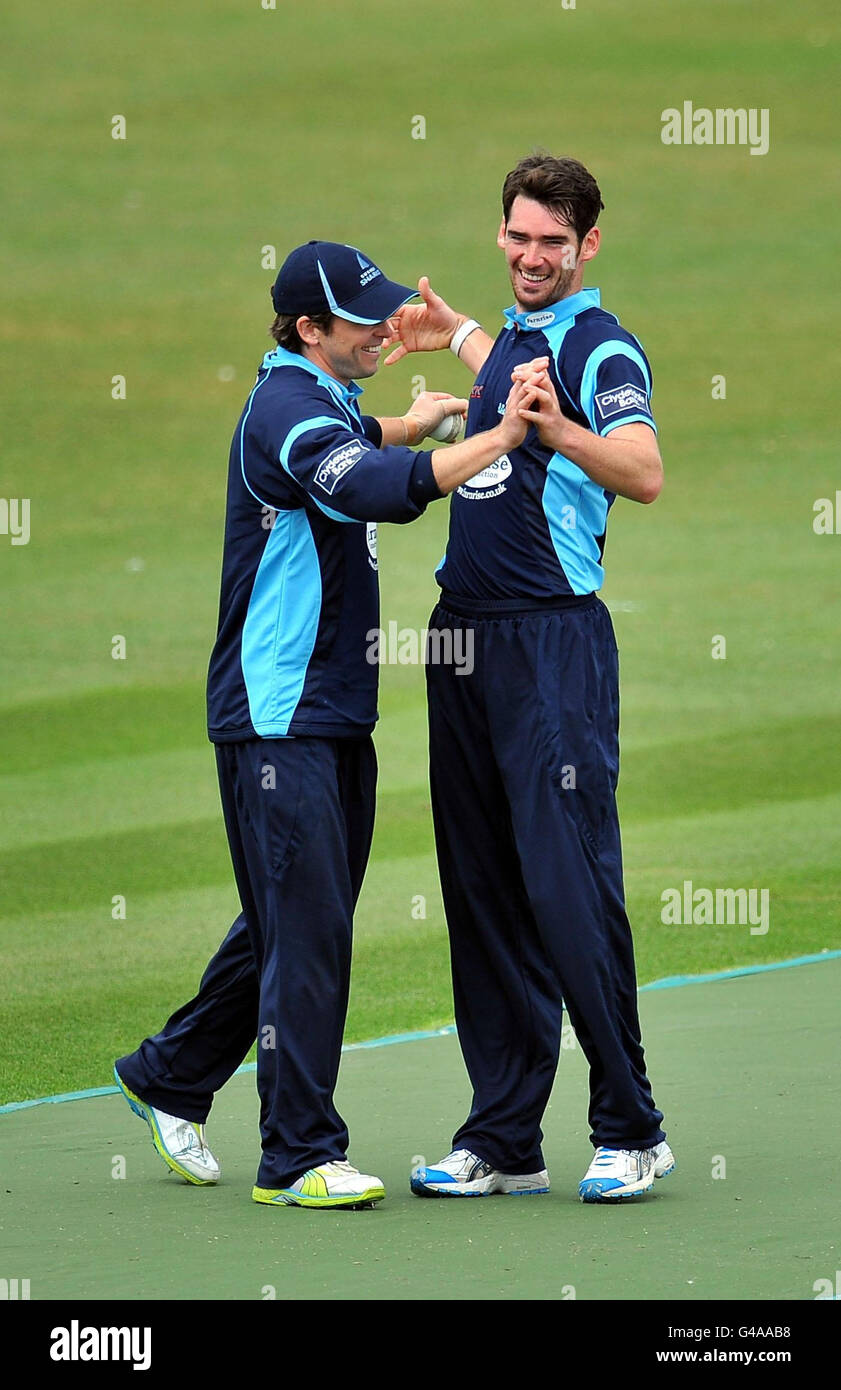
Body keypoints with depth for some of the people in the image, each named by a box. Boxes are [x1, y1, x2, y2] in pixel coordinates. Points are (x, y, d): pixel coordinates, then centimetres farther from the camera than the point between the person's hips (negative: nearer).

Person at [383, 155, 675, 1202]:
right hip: (466, 637, 8)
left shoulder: (601, 347, -8)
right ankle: (503, 1140, 10)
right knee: (483, 894, 7)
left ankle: (630, 1131, -3)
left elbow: (644, 472, -27)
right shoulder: (512, 335, 18)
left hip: (554, 641, -8)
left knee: (568, 886, -10)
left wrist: (557, 428, -42)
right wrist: (455, 332, 38)